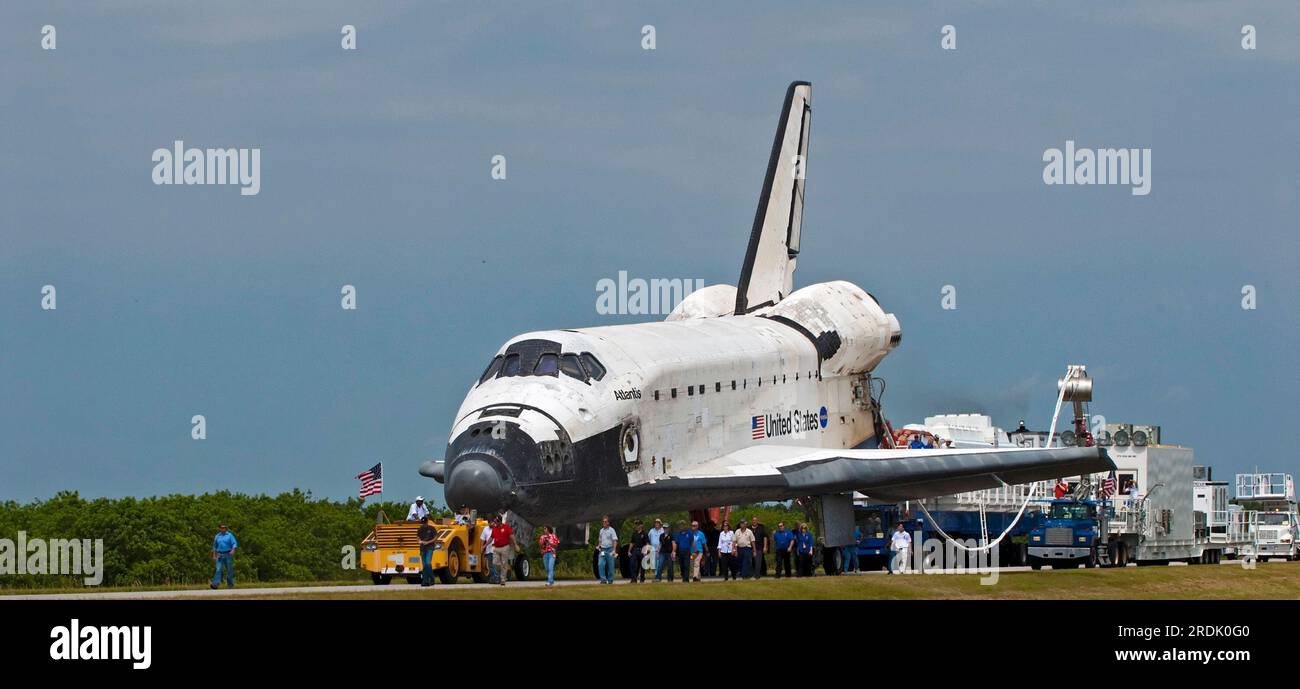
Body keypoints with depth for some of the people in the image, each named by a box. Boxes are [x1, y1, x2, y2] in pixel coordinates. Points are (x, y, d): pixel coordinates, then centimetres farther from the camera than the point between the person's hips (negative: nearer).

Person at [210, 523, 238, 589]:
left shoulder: (229, 535, 1)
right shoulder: (217, 536, 10)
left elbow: (234, 544, -6)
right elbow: (214, 546, 18)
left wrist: (233, 550, -25)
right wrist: (214, 556, 12)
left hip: (228, 555, -2)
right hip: (220, 555, 2)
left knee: (229, 570, 4)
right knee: (218, 569, -13)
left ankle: (230, 584, 17)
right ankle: (216, 584, -24)